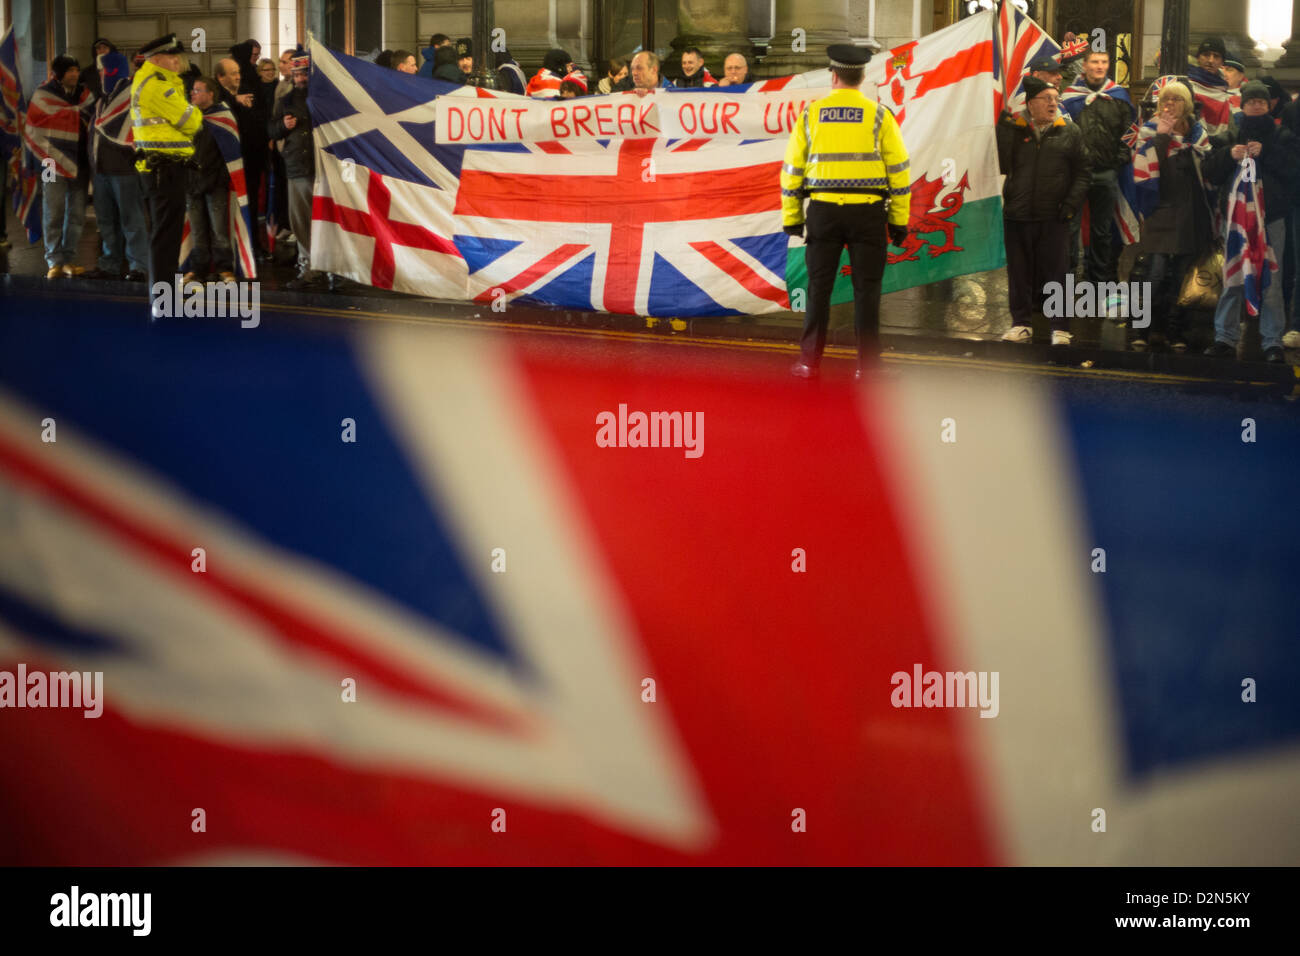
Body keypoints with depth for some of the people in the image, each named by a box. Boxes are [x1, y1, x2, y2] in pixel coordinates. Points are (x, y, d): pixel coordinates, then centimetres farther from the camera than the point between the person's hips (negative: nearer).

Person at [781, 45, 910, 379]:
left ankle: (809, 361, 7)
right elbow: (898, 170, 0)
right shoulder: (879, 116, 1)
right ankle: (866, 364, 0)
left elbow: (793, 168, 6)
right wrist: (899, 221, 5)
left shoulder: (811, 114, 4)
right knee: (866, 289, 2)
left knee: (819, 287, 7)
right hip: (867, 213, -1)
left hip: (823, 210, 1)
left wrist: (791, 218, 12)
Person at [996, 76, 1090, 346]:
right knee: (1019, 272, 8)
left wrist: (1072, 203, -3)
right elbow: (1001, 164, -1)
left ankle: (1060, 328, 7)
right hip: (1017, 213, 1)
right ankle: (1021, 324, 19)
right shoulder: (1014, 129, 5)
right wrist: (1003, 131, -9)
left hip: (1054, 216, -1)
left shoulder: (1069, 132, 6)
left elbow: (1081, 172, 8)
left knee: (1056, 271, 0)